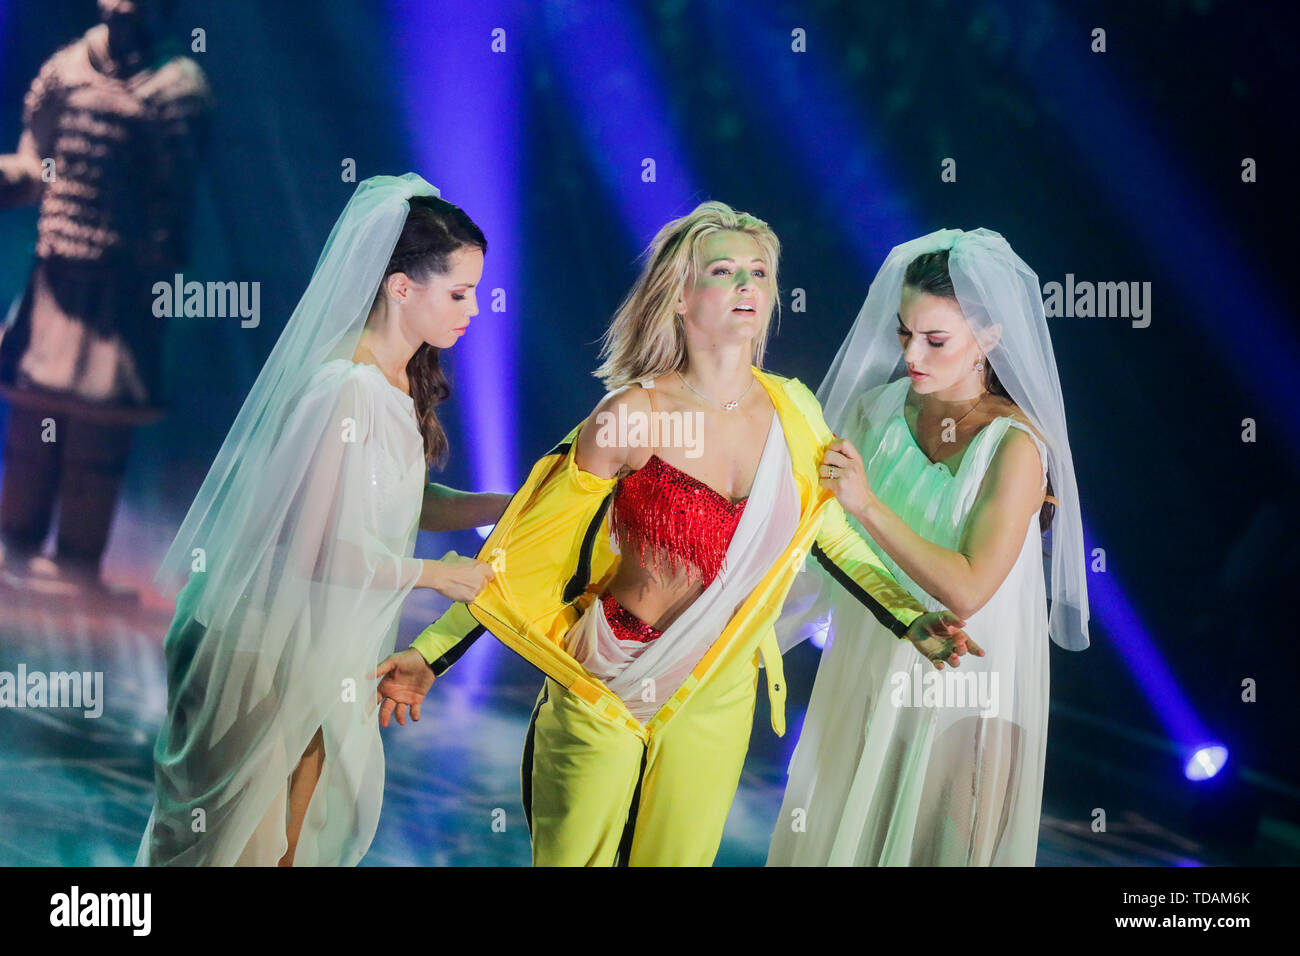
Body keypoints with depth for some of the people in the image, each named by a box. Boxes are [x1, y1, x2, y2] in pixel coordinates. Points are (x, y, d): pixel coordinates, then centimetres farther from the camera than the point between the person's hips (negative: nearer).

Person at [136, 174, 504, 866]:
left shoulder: (403, 382, 4)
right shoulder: (344, 388, -26)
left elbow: (403, 505, 10)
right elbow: (312, 546, -26)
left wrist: (506, 504, -1)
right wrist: (433, 573, -15)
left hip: (329, 646, 8)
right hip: (269, 645, -8)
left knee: (307, 828, 17)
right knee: (243, 832, 7)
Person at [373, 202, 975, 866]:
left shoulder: (792, 409, -4)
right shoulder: (634, 414, -17)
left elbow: (832, 535, 11)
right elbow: (525, 550, -13)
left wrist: (913, 623, 2)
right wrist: (428, 656, -17)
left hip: (718, 695, 4)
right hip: (604, 686, -4)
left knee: (681, 857, 16)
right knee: (571, 857, 6)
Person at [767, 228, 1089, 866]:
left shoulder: (1015, 447, -19)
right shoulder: (878, 408, -4)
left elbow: (966, 590, -26)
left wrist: (869, 506, -28)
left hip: (956, 688, -5)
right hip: (865, 665, 5)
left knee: (928, 841, 10)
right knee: (836, 831, 18)